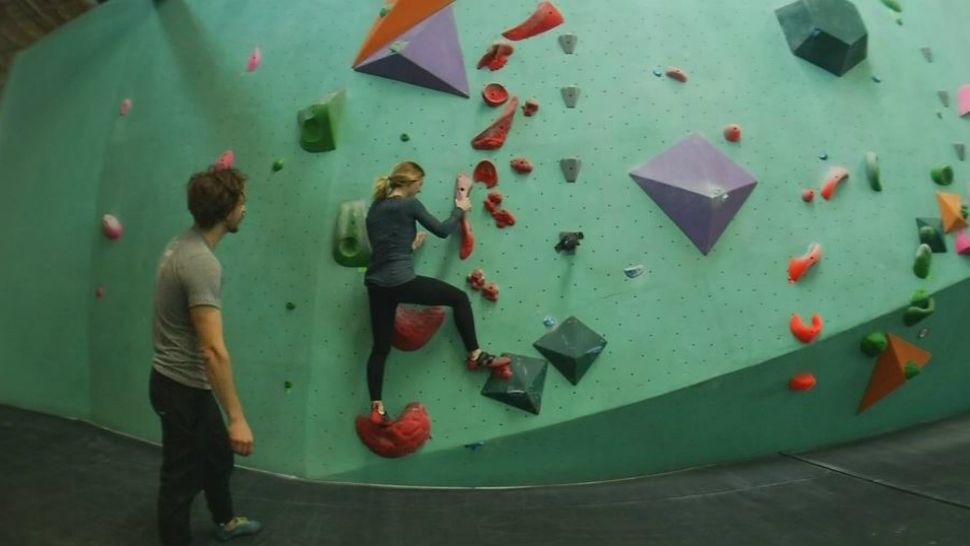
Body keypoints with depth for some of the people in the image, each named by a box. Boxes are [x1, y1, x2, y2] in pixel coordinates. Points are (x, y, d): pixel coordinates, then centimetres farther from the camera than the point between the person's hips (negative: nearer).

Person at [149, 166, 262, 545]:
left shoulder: (183, 245, 3)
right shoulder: (201, 262, -29)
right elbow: (213, 350, -32)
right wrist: (237, 417, -29)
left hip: (185, 382, 10)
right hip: (182, 388, -10)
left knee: (218, 455, 27)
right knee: (182, 477, 7)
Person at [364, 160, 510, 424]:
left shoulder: (375, 208, 17)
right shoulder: (409, 204, -5)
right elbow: (442, 230, -1)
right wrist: (459, 210, 15)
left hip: (376, 285, 8)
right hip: (401, 281, -7)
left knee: (380, 347, 13)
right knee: (459, 297, 10)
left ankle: (377, 408, 11)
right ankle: (475, 355, 15)